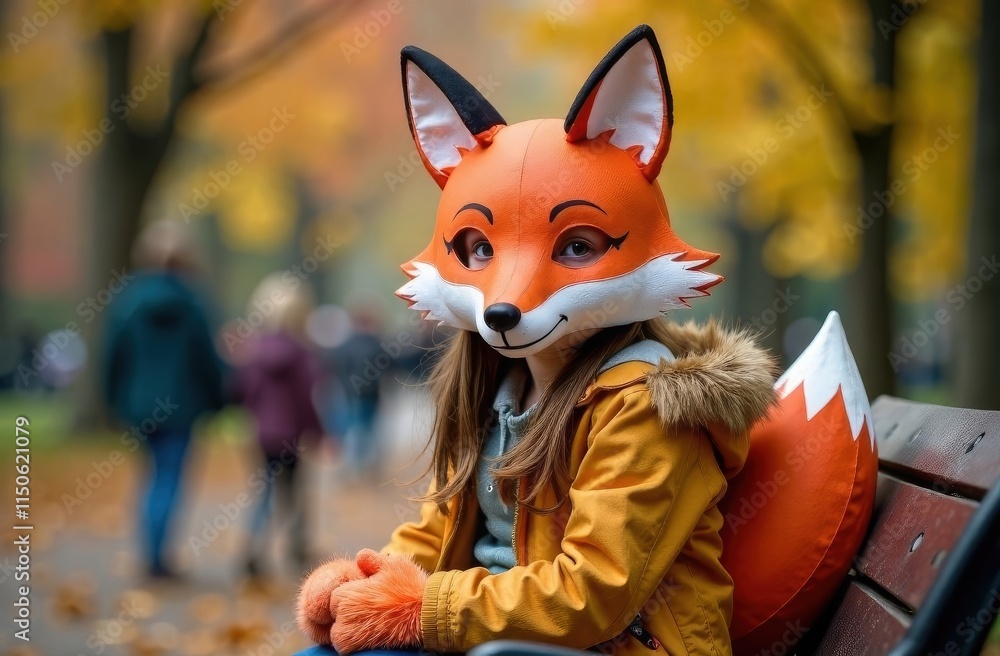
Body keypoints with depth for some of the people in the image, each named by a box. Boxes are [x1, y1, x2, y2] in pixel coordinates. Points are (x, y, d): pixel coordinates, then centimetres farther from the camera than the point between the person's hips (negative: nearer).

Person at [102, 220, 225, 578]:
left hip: (141, 405, 3)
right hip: (181, 404, -3)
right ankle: (156, 556, -5)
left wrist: (117, 401, 12)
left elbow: (114, 356, 2)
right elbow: (207, 360, -4)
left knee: (159, 473, 18)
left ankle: (154, 551, 15)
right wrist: (216, 399, 8)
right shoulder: (190, 303, -7)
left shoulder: (126, 301, -2)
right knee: (168, 478, 2)